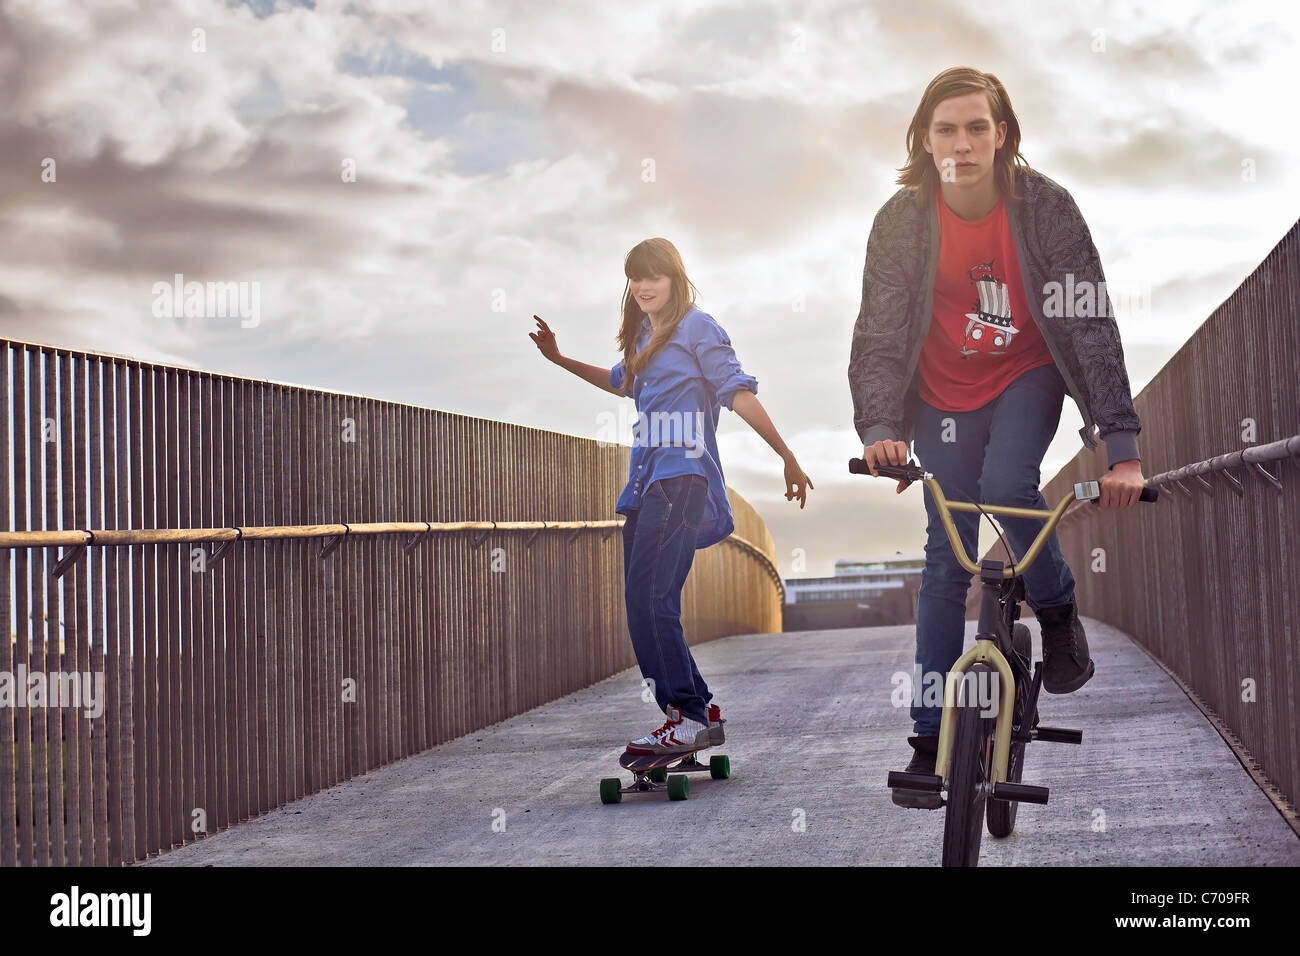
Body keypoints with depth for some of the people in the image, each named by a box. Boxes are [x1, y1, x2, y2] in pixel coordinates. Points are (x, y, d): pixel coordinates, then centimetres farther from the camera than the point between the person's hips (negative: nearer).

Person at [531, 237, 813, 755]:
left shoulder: (697, 326, -1)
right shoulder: (644, 335, 22)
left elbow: (739, 394, -7)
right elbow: (621, 382, 43)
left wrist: (788, 458, -10)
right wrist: (560, 359, 37)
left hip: (680, 476, -9)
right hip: (647, 480, 9)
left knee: (650, 599, -18)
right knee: (646, 604, 5)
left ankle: (690, 717, -15)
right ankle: (698, 712, 12)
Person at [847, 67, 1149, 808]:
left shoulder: (1047, 207, -20)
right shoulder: (902, 220, -17)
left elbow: (1091, 325, -22)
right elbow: (878, 335, -15)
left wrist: (1122, 448, -29)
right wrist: (880, 430, -32)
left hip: (1026, 378, -1)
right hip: (945, 394, 1)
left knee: (1007, 485, -31)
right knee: (947, 558, -1)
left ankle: (1059, 612, 0)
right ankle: (931, 739, 7)